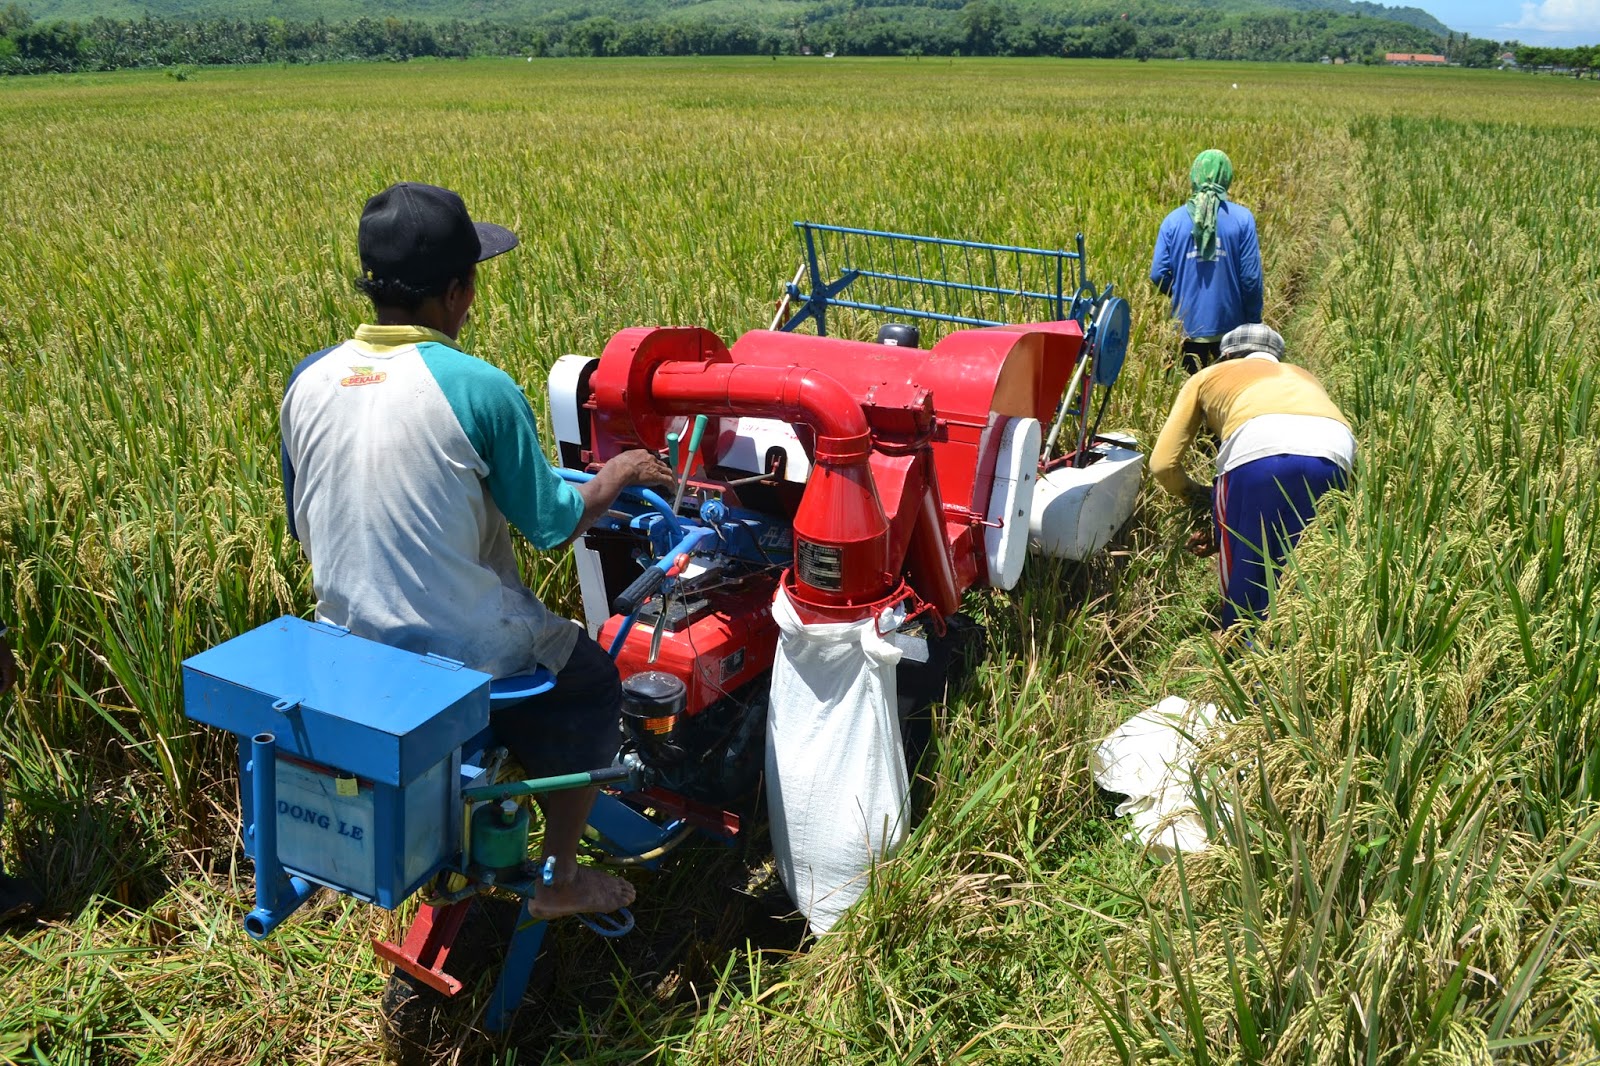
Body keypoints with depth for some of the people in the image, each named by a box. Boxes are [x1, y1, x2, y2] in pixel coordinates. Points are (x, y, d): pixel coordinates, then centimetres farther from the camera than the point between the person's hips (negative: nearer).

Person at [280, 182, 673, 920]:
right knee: (593, 682, 24)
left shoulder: (308, 382, -4)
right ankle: (559, 878, 30)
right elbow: (552, 527, -10)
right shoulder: (478, 388, -20)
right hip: (465, 652, -6)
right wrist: (616, 477, 9)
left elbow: (305, 529, 7)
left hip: (347, 647, 6)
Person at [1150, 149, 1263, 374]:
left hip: (1188, 324, 1)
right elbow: (1251, 277, -8)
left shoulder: (1174, 220, -4)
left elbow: (1158, 274, -5)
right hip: (1229, 324, -1)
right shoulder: (1242, 218, -7)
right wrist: (1254, 321, 4)